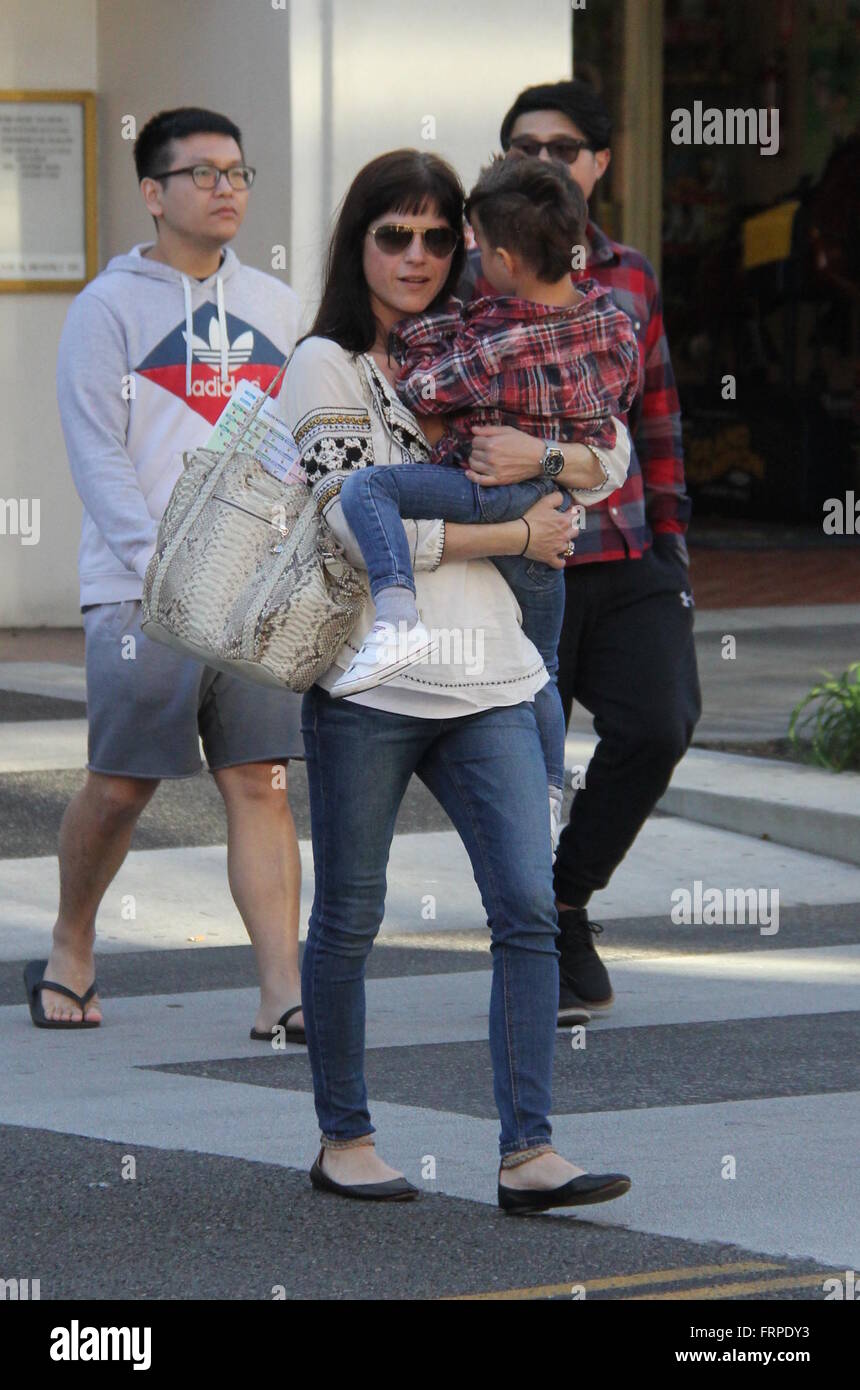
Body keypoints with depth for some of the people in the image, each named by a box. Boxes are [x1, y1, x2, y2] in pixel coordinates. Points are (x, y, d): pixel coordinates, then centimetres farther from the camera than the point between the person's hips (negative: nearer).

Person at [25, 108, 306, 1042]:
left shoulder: (274, 308, 15)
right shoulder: (110, 307, 1)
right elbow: (96, 452, -6)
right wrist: (164, 567, -15)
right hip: (142, 592, -3)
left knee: (261, 784, -4)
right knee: (120, 786, 1)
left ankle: (283, 993, -7)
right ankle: (69, 951, 23)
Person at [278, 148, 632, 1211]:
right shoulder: (326, 365, -1)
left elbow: (607, 458, 20)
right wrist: (518, 532, -5)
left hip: (489, 681, 5)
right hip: (367, 682, -5)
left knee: (529, 908, -6)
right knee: (347, 922, 5)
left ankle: (528, 1154, -5)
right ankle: (343, 1140, 18)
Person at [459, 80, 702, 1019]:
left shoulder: (630, 279, 13)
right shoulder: (470, 278, 0)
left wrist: (670, 543, 14)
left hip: (627, 560, 3)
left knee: (660, 723, -12)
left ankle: (570, 898, 11)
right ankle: (536, 941, 18)